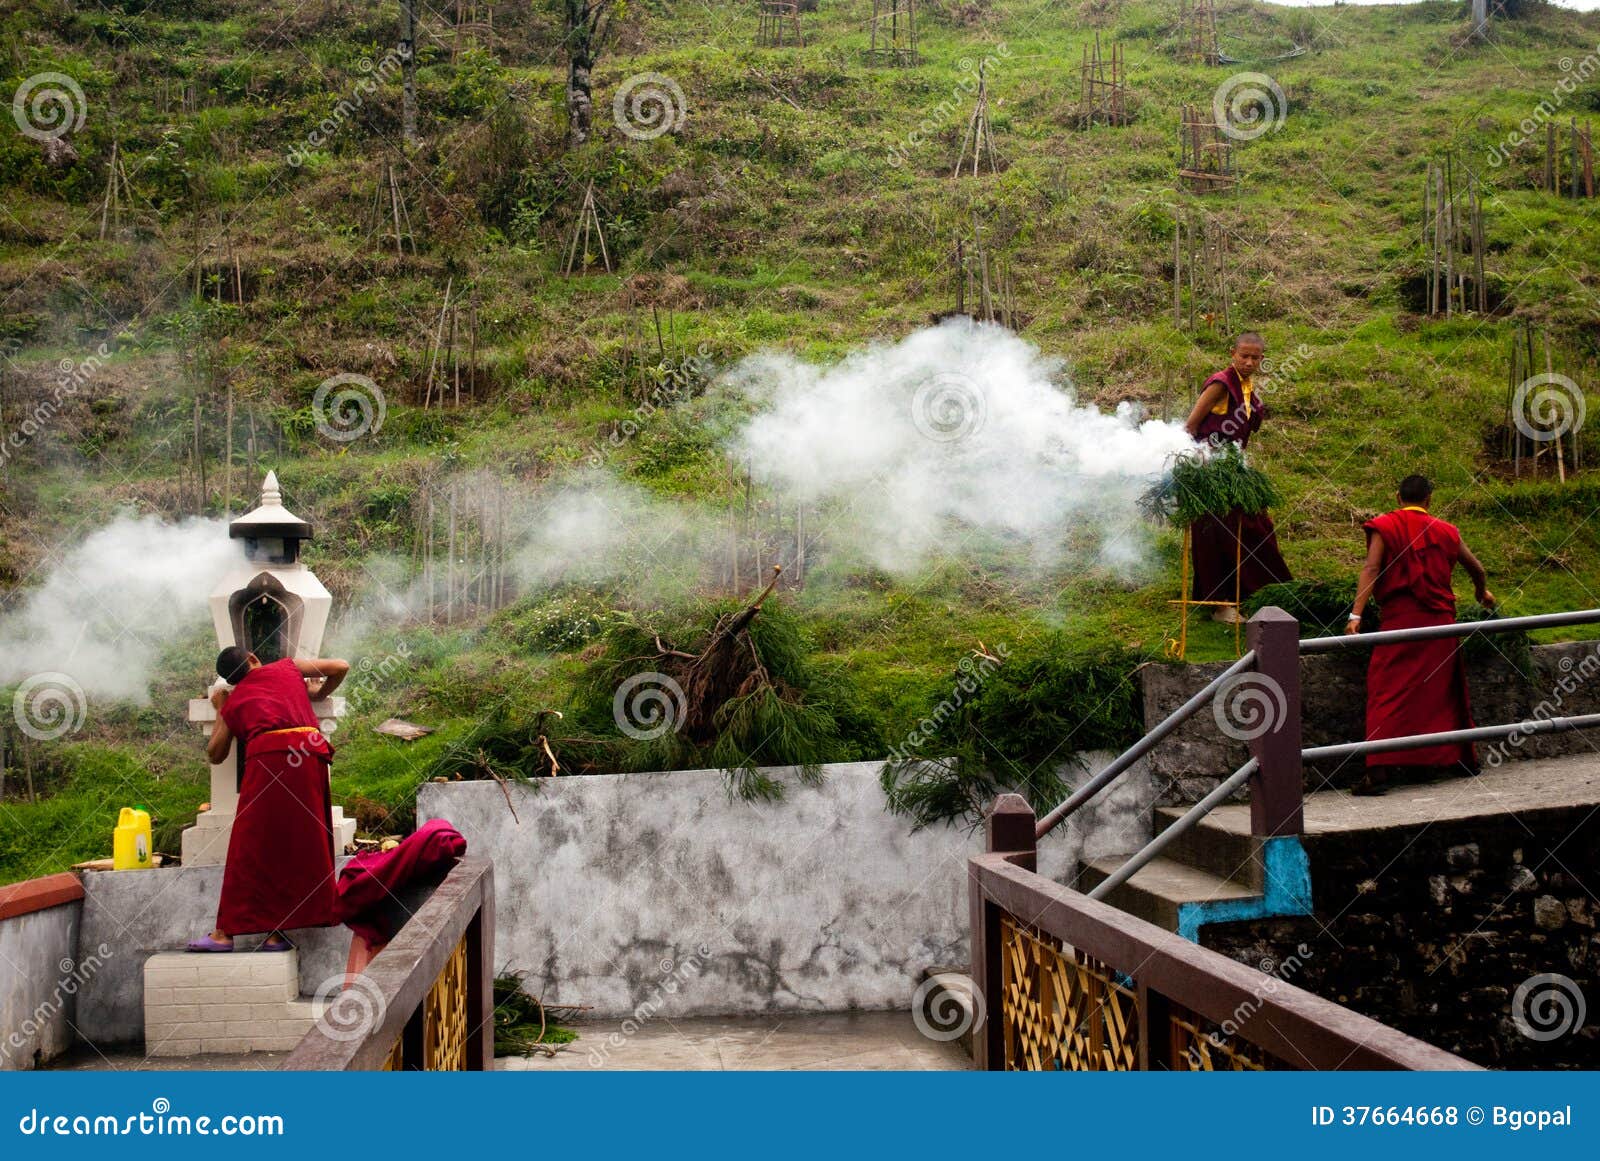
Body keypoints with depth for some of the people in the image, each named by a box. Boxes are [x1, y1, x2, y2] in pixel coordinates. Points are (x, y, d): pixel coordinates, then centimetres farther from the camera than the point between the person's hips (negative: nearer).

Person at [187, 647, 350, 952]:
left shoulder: (233, 703, 22)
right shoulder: (287, 669, 25)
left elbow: (215, 754, 30)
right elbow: (341, 667, 25)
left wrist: (219, 710, 41)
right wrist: (318, 693, 41)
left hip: (267, 754, -1)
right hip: (310, 753, 2)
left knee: (251, 847, 2)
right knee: (301, 844, 6)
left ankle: (226, 932, 2)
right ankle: (277, 933, 5)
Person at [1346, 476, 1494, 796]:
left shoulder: (1385, 527, 0)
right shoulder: (1446, 531, 12)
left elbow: (1371, 569, -13)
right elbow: (1477, 569, 23)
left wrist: (1355, 614, -18)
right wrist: (1482, 593, 45)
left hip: (1400, 620, -4)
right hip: (1441, 621, 4)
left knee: (1388, 691, -7)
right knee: (1446, 689, 19)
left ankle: (1378, 771, -19)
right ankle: (1463, 757, 32)